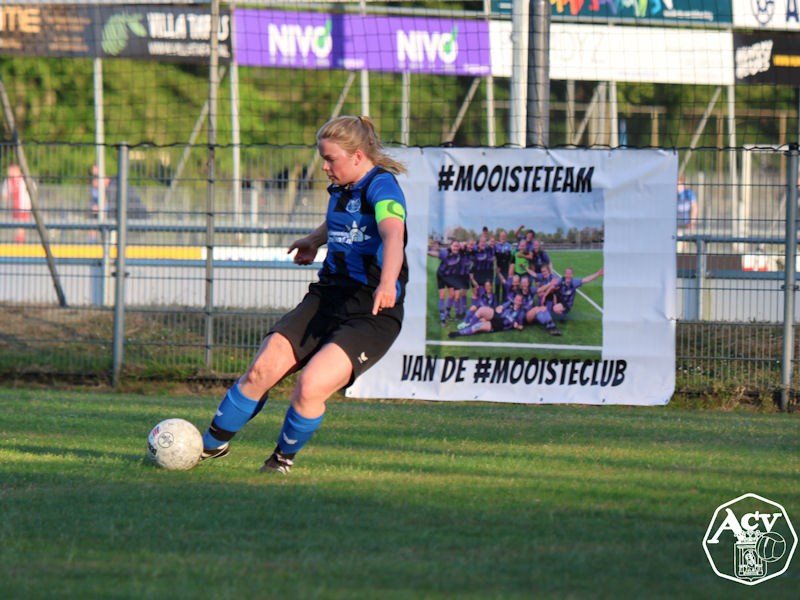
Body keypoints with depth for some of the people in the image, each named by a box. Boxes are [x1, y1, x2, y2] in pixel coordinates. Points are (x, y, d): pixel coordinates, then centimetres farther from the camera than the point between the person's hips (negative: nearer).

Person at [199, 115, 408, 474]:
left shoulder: (381, 186, -14)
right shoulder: (341, 189, 12)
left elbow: (393, 234, -34)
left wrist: (387, 283, -51)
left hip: (371, 314, -7)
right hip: (327, 297, 7)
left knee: (311, 385, -23)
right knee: (261, 370, -8)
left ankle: (284, 457, 5)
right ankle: (212, 444, 10)